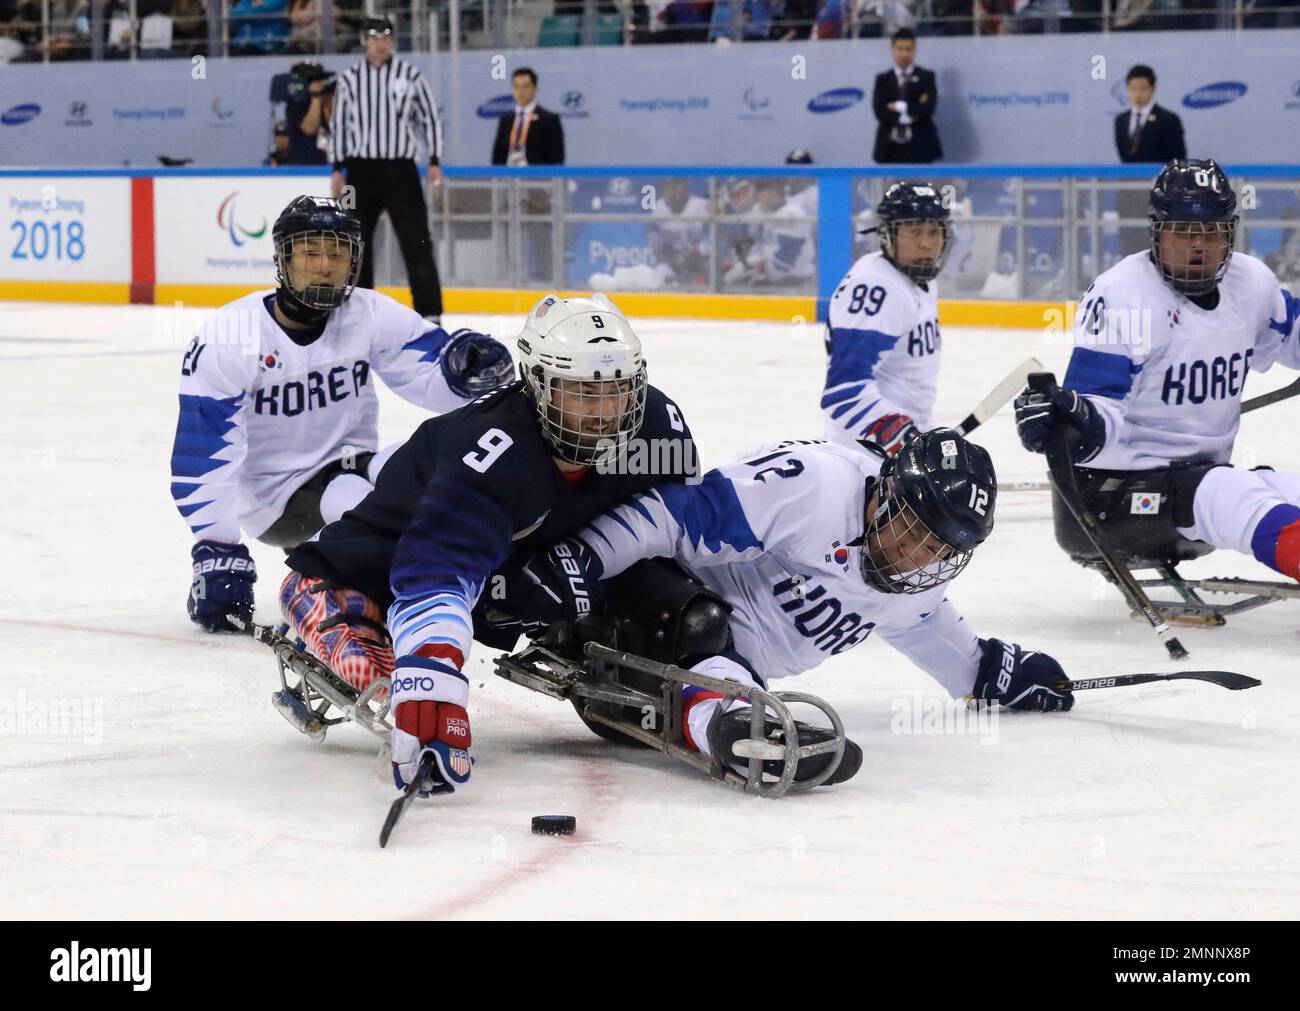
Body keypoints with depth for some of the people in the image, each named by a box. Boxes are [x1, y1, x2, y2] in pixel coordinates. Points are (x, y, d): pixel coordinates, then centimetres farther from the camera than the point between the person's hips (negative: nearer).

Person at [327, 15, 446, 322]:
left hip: (400, 170, -2)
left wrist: (434, 162, -2)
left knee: (416, 240, -7)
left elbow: (430, 117, 3)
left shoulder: (410, 75, 0)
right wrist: (337, 168, 5)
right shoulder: (350, 79, 4)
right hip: (361, 170, 2)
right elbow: (338, 124, 9)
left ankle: (429, 310, -5)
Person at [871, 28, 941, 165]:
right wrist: (913, 112, -10)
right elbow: (880, 111, -5)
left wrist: (899, 107, -7)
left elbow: (927, 109, -9)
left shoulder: (926, 77, 7)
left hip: (919, 147, -1)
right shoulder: (882, 80, 11)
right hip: (891, 148, 1)